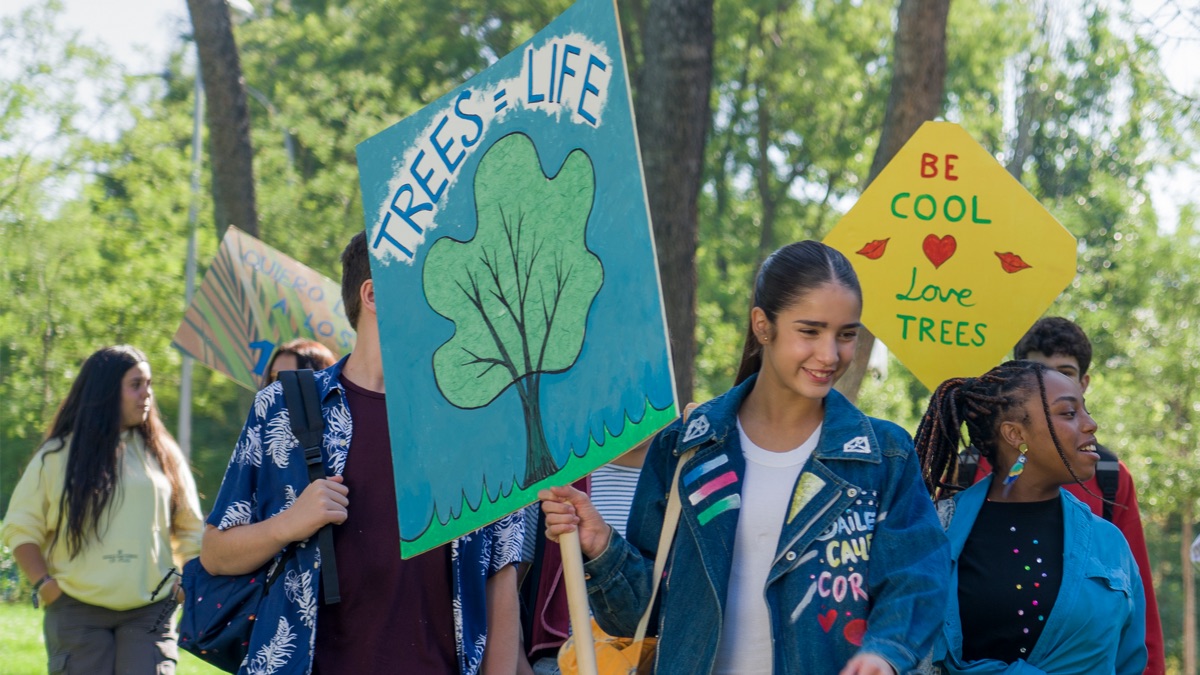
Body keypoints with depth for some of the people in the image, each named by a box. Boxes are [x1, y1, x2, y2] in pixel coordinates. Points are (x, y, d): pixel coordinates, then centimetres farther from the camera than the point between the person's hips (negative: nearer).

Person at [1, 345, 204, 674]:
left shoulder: (162, 454, 11)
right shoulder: (56, 457, 4)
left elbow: (190, 529, 17)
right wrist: (43, 584, -4)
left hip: (150, 611, 1)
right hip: (78, 613, -1)